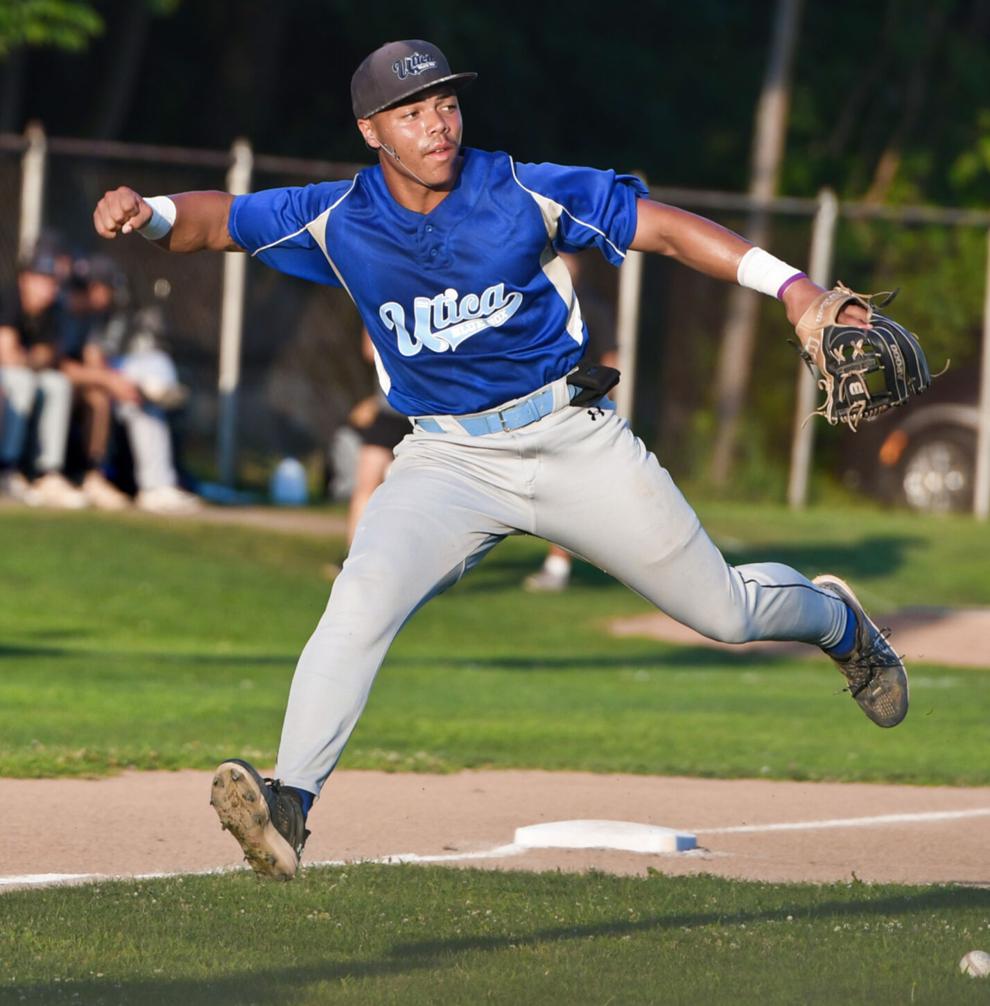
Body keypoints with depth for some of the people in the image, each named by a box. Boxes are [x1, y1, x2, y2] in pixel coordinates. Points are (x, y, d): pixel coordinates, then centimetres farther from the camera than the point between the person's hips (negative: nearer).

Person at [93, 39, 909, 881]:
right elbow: (219, 219, 1)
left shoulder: (525, 195, -12)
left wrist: (790, 285, -17)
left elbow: (663, 228, -9)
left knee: (725, 612, 8)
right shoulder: (339, 220, -7)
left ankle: (837, 620, 43)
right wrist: (148, 215, -22)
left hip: (576, 440, -1)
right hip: (448, 461, 1)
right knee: (362, 599, -27)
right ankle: (290, 804, -30)